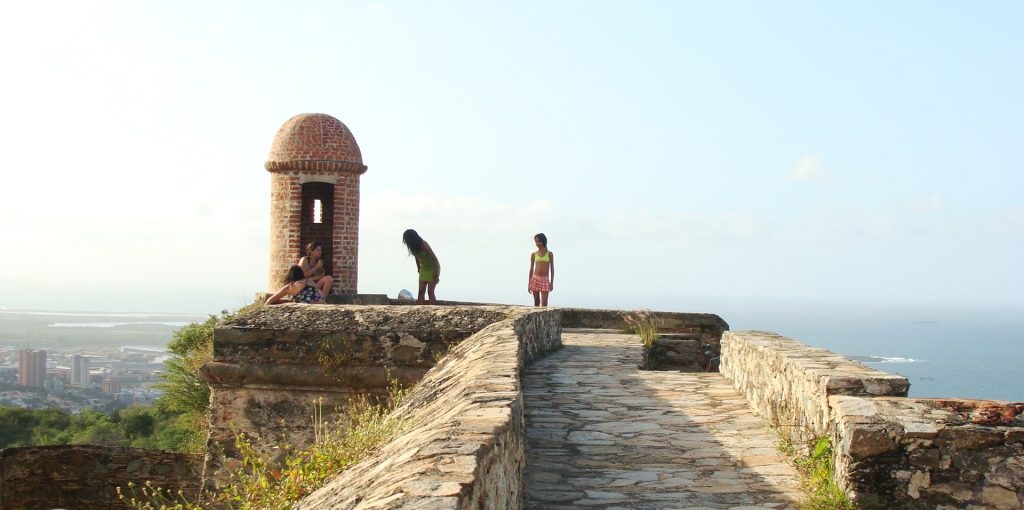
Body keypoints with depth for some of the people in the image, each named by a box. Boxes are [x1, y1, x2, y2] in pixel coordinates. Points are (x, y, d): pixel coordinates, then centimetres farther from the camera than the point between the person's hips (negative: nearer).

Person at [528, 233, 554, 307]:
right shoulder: (533, 255, 6)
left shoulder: (549, 254, 4)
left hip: (545, 280, -1)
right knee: (536, 301, 5)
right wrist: (529, 284, 6)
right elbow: (531, 269, 9)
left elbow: (552, 269, 5)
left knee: (544, 303, -9)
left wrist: (552, 282, -1)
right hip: (535, 279, 1)